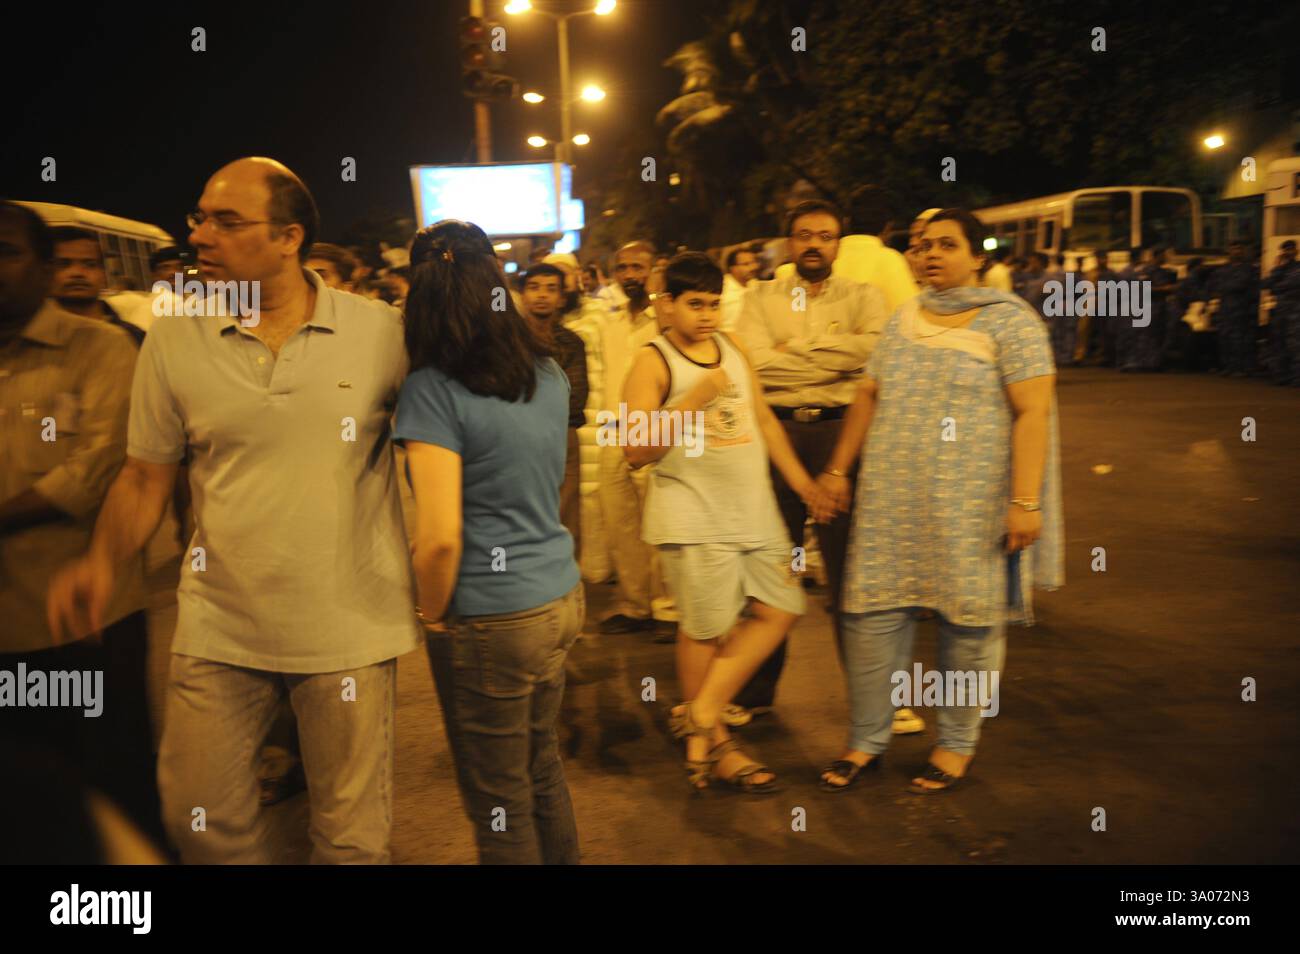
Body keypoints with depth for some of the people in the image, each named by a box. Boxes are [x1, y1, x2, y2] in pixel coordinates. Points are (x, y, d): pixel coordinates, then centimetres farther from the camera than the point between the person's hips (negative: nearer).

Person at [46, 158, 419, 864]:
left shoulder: (382, 330, -7)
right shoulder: (174, 338, -2)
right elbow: (145, 475, 5)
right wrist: (102, 560, -13)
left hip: (350, 628, -2)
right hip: (218, 630, 2)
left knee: (351, 834, 13)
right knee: (198, 820, 15)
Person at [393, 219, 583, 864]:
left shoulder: (434, 388, -17)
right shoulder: (547, 373, 3)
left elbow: (440, 537, -23)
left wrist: (433, 615, -7)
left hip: (491, 622, -7)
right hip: (560, 599, 7)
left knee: (500, 802, 11)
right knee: (542, 767, 25)